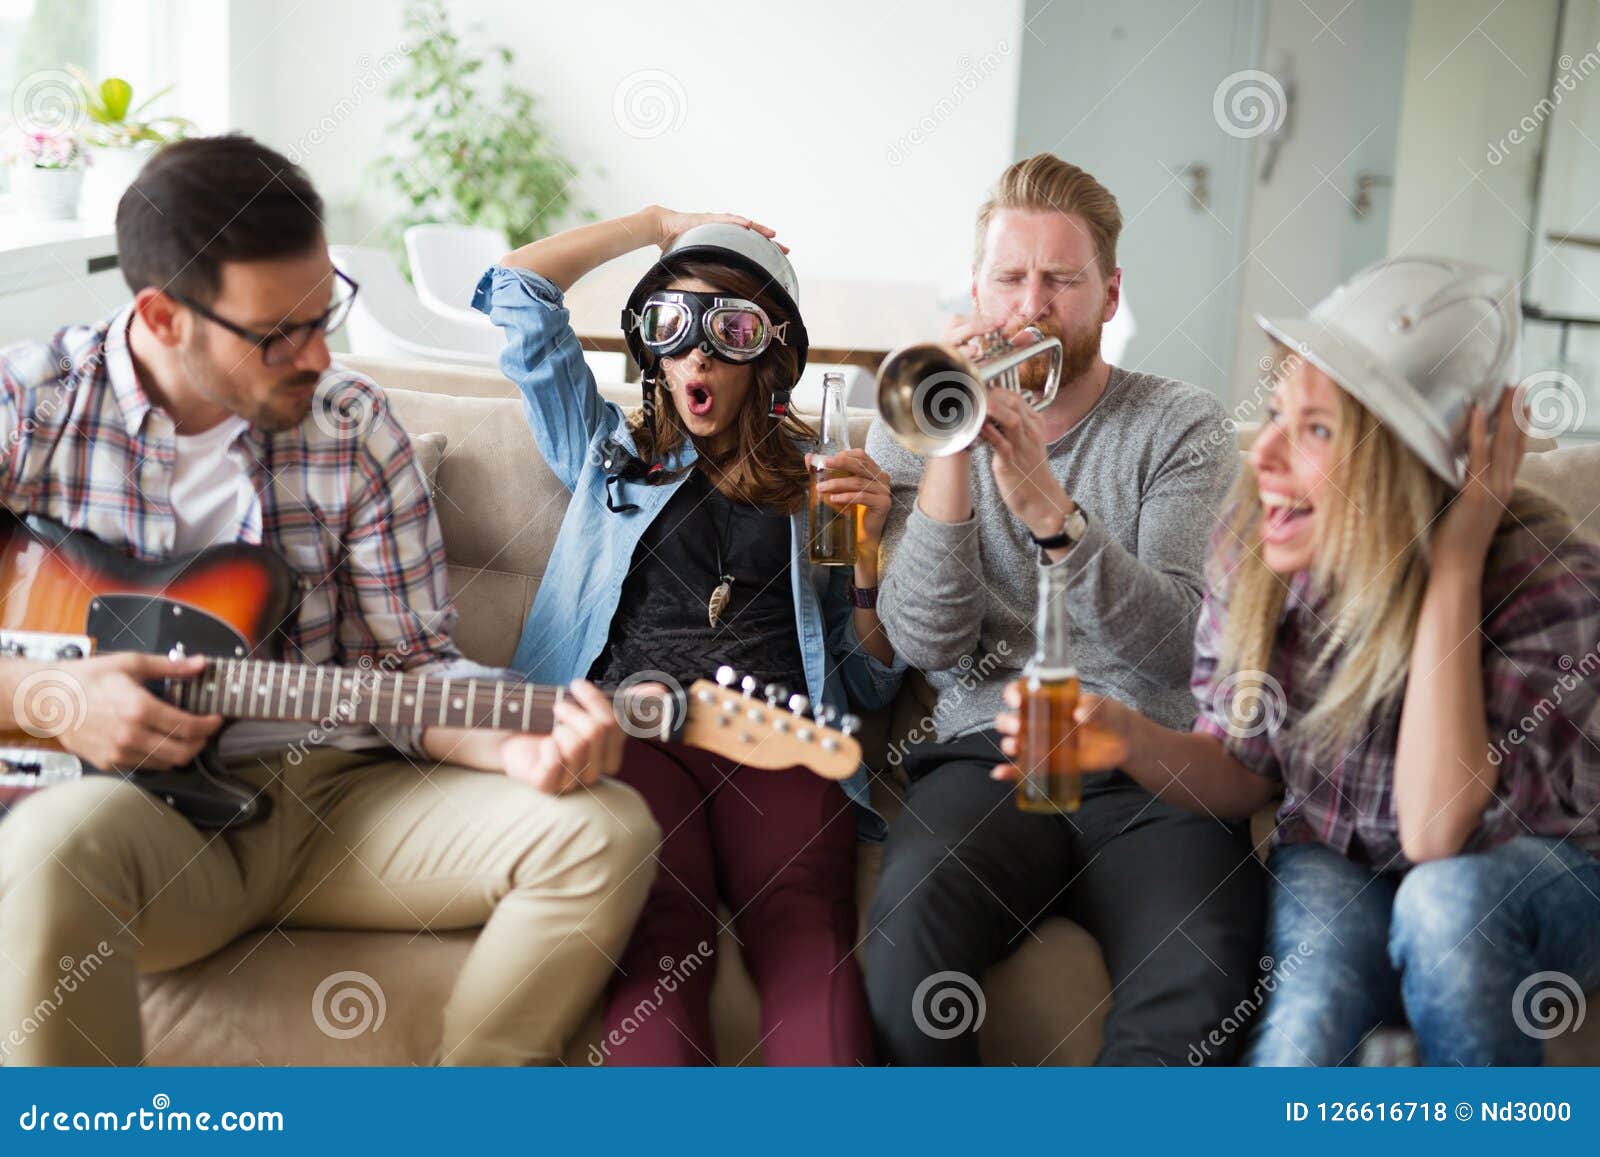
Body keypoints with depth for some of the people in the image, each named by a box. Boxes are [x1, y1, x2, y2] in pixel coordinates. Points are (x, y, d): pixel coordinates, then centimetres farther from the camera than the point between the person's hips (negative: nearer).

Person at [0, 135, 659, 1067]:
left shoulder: (354, 426, 4)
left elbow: (412, 664, 4)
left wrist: (515, 744, -16)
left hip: (334, 794, 3)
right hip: (134, 808, -2)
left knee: (604, 830, -18)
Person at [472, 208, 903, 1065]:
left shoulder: (819, 483, 27)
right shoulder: (611, 453, 30)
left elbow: (871, 684, 22)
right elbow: (515, 289, 29)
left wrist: (868, 547, 6)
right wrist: (659, 224, 33)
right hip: (635, 721, 0)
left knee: (803, 916, -34)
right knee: (663, 919, -34)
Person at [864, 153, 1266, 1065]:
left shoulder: (1183, 425, 9)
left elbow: (1180, 645, -8)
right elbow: (927, 642, -3)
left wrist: (1051, 510, -22)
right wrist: (952, 448, -13)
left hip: (1154, 764, 0)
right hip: (989, 755, 1)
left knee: (1205, 967, -31)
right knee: (910, 919, -32)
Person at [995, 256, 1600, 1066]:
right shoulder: (1256, 542, -14)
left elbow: (1438, 832, -35)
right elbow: (1245, 775, -2)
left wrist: (1453, 569, -36)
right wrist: (1134, 739, -25)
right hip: (1338, 864, 1)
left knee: (1447, 900, -35)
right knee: (1314, 1009, -33)